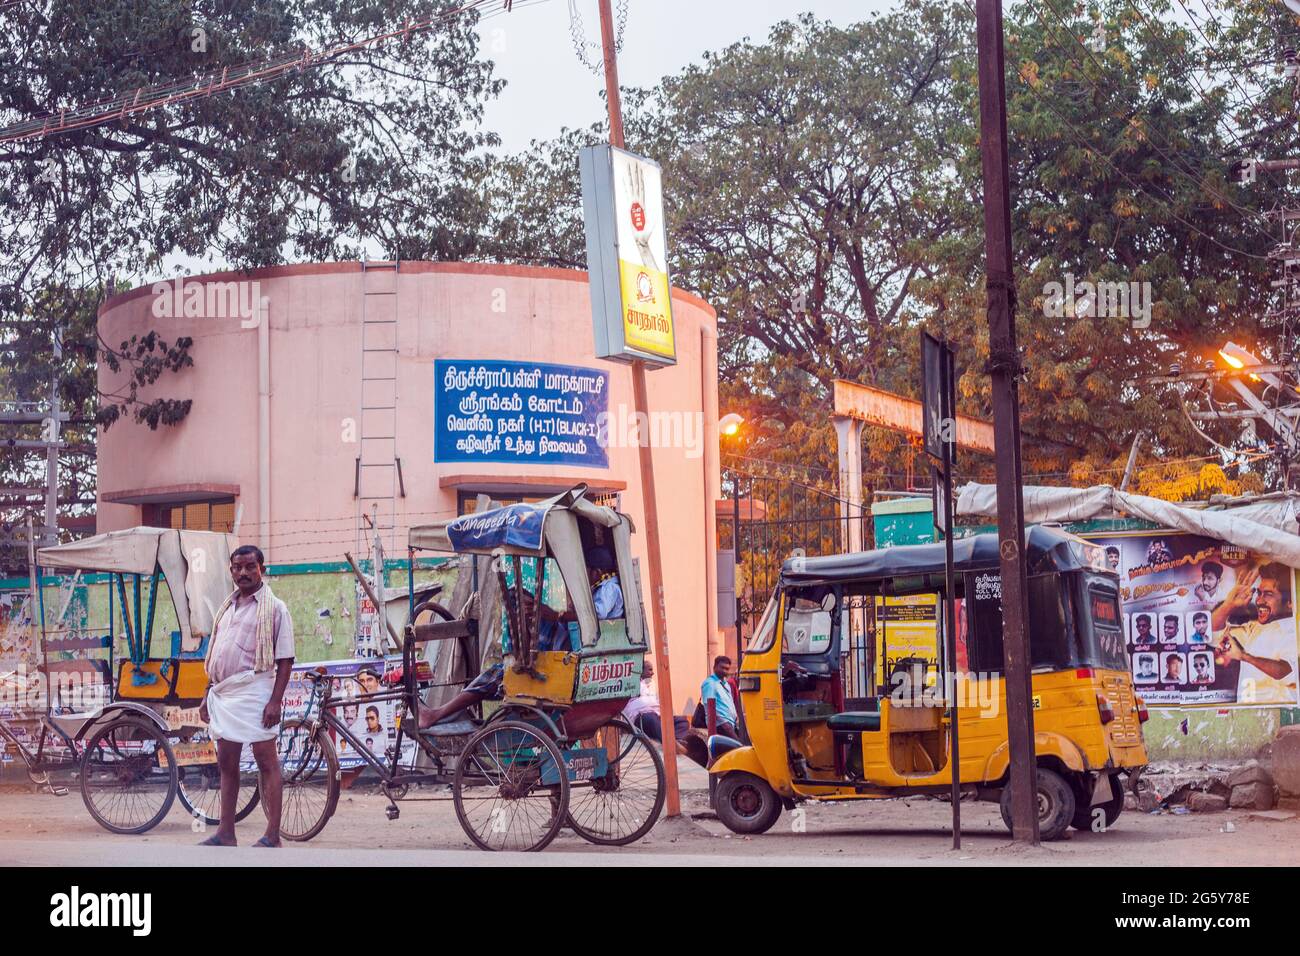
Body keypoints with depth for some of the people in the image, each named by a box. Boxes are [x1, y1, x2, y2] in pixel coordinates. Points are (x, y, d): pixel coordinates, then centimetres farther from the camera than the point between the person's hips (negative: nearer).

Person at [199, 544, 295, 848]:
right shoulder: (226, 607, 19)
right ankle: (225, 833, 15)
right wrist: (207, 696, 17)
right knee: (226, 763, 9)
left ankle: (272, 836, -5)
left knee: (266, 760, -6)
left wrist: (276, 700, -16)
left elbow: (285, 659, -7)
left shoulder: (274, 608, -2)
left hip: (254, 690, -7)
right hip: (223, 693, 7)